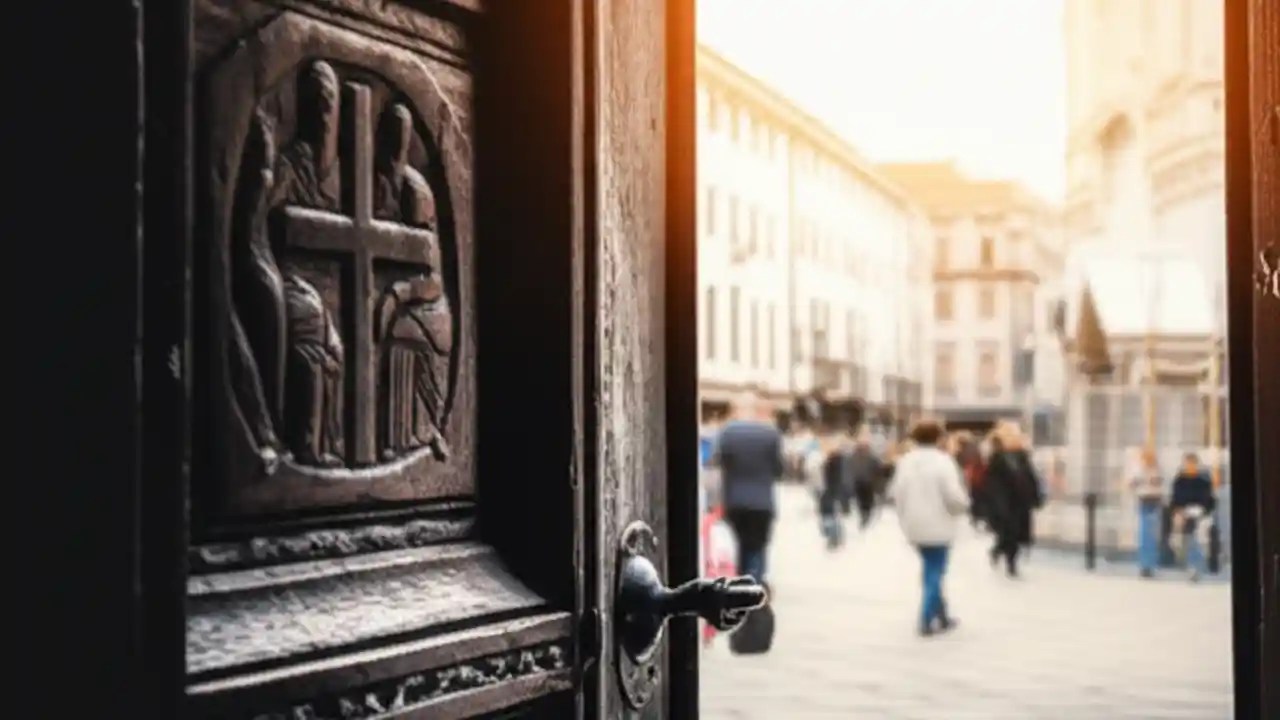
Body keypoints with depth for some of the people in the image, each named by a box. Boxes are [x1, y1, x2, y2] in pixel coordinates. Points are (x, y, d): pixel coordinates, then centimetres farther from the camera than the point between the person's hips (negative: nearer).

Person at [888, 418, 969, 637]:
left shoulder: (904, 461, 2)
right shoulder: (942, 461, -14)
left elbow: (895, 492, 5)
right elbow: (954, 496, -18)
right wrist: (963, 506, 3)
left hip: (914, 525, 6)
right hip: (937, 525, -6)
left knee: (931, 569, 20)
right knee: (934, 572, 2)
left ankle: (940, 615, 25)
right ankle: (927, 621, -1)